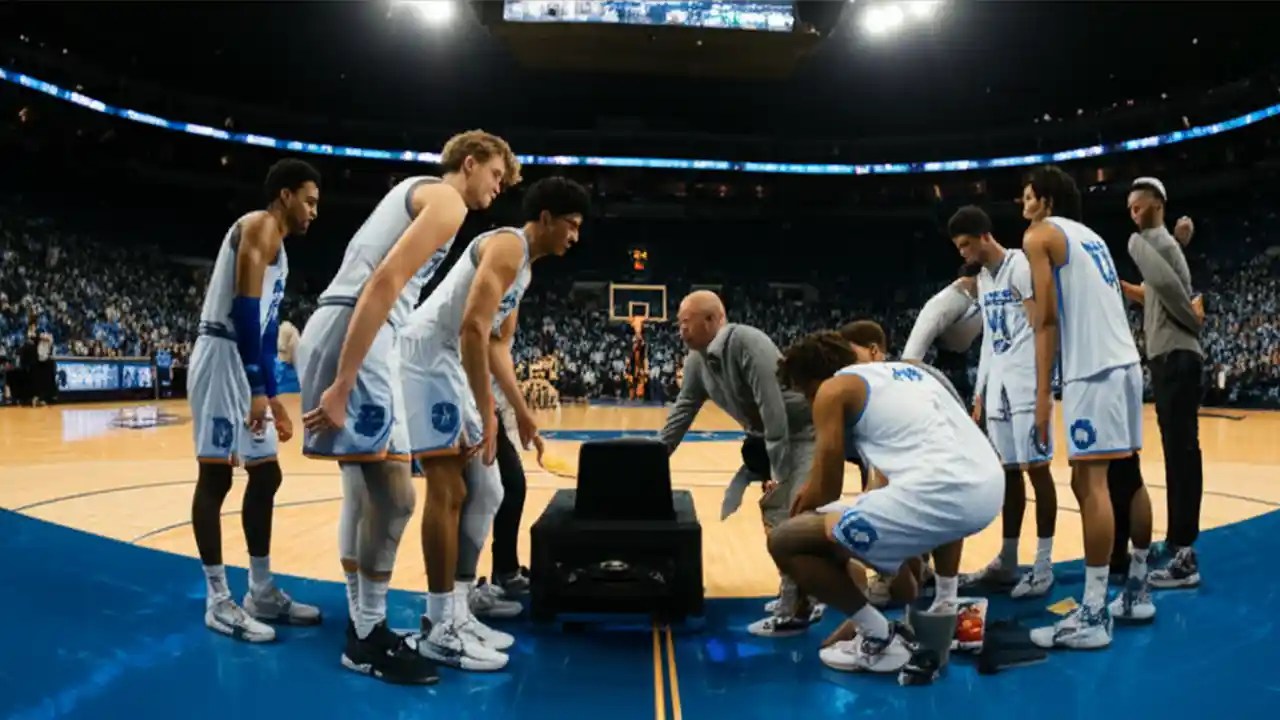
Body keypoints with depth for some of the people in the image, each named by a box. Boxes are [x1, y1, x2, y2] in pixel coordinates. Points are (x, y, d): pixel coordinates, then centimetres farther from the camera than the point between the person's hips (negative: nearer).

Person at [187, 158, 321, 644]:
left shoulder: (277, 246, 23)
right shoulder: (261, 227, -7)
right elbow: (244, 308, -19)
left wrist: (271, 396, 24)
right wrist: (257, 388, -23)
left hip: (247, 365, 10)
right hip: (223, 358, -10)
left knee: (265, 475, 11)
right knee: (216, 476, -4)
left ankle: (262, 593, 19)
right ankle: (218, 602, 3)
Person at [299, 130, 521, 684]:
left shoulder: (415, 191, 27)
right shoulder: (447, 200, -3)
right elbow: (384, 283, -17)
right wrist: (344, 383, -22)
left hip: (336, 331, 10)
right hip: (355, 337, -10)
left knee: (365, 490, 14)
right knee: (392, 494, -7)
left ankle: (362, 627, 23)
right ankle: (369, 638, 3)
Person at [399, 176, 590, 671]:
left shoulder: (525, 267, 19)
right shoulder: (509, 246, -13)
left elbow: (498, 343, 24)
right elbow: (473, 327, -25)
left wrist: (521, 410, 20)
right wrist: (487, 414, -23)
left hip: (453, 367, 11)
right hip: (426, 360, -10)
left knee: (485, 493, 9)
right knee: (448, 494, -10)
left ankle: (456, 612, 17)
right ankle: (440, 629, -1)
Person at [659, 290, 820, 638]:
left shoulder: (748, 344, -28)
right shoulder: (697, 359, -2)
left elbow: (773, 408, -30)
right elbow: (684, 408, 8)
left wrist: (778, 472, -28)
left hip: (803, 433, -9)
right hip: (766, 437, 9)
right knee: (773, 514, 15)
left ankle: (794, 612, 0)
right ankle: (798, 595, 29)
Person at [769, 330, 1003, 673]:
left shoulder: (834, 389, 9)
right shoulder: (907, 368, 30)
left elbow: (827, 488, 10)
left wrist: (800, 514, 32)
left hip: (936, 497, -8)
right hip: (991, 489, 9)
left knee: (783, 542, 3)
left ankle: (881, 641, 11)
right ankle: (946, 608, 36)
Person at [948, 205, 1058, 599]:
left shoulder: (1020, 266, -9)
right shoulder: (982, 279, 18)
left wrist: (1042, 385, -19)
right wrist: (980, 392, 17)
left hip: (1025, 383, -8)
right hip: (998, 385, 8)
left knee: (1036, 468, -4)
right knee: (1008, 471, 10)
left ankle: (1043, 566, 3)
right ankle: (1007, 561, 18)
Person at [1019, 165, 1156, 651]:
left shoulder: (1039, 234, 0)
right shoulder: (1090, 235, 24)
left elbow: (1047, 319, -9)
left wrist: (1042, 394, -10)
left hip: (1093, 370, -9)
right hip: (1126, 362, 9)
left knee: (1091, 484, -11)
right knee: (1128, 475, 13)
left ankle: (1093, 617, -11)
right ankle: (1137, 593, 23)